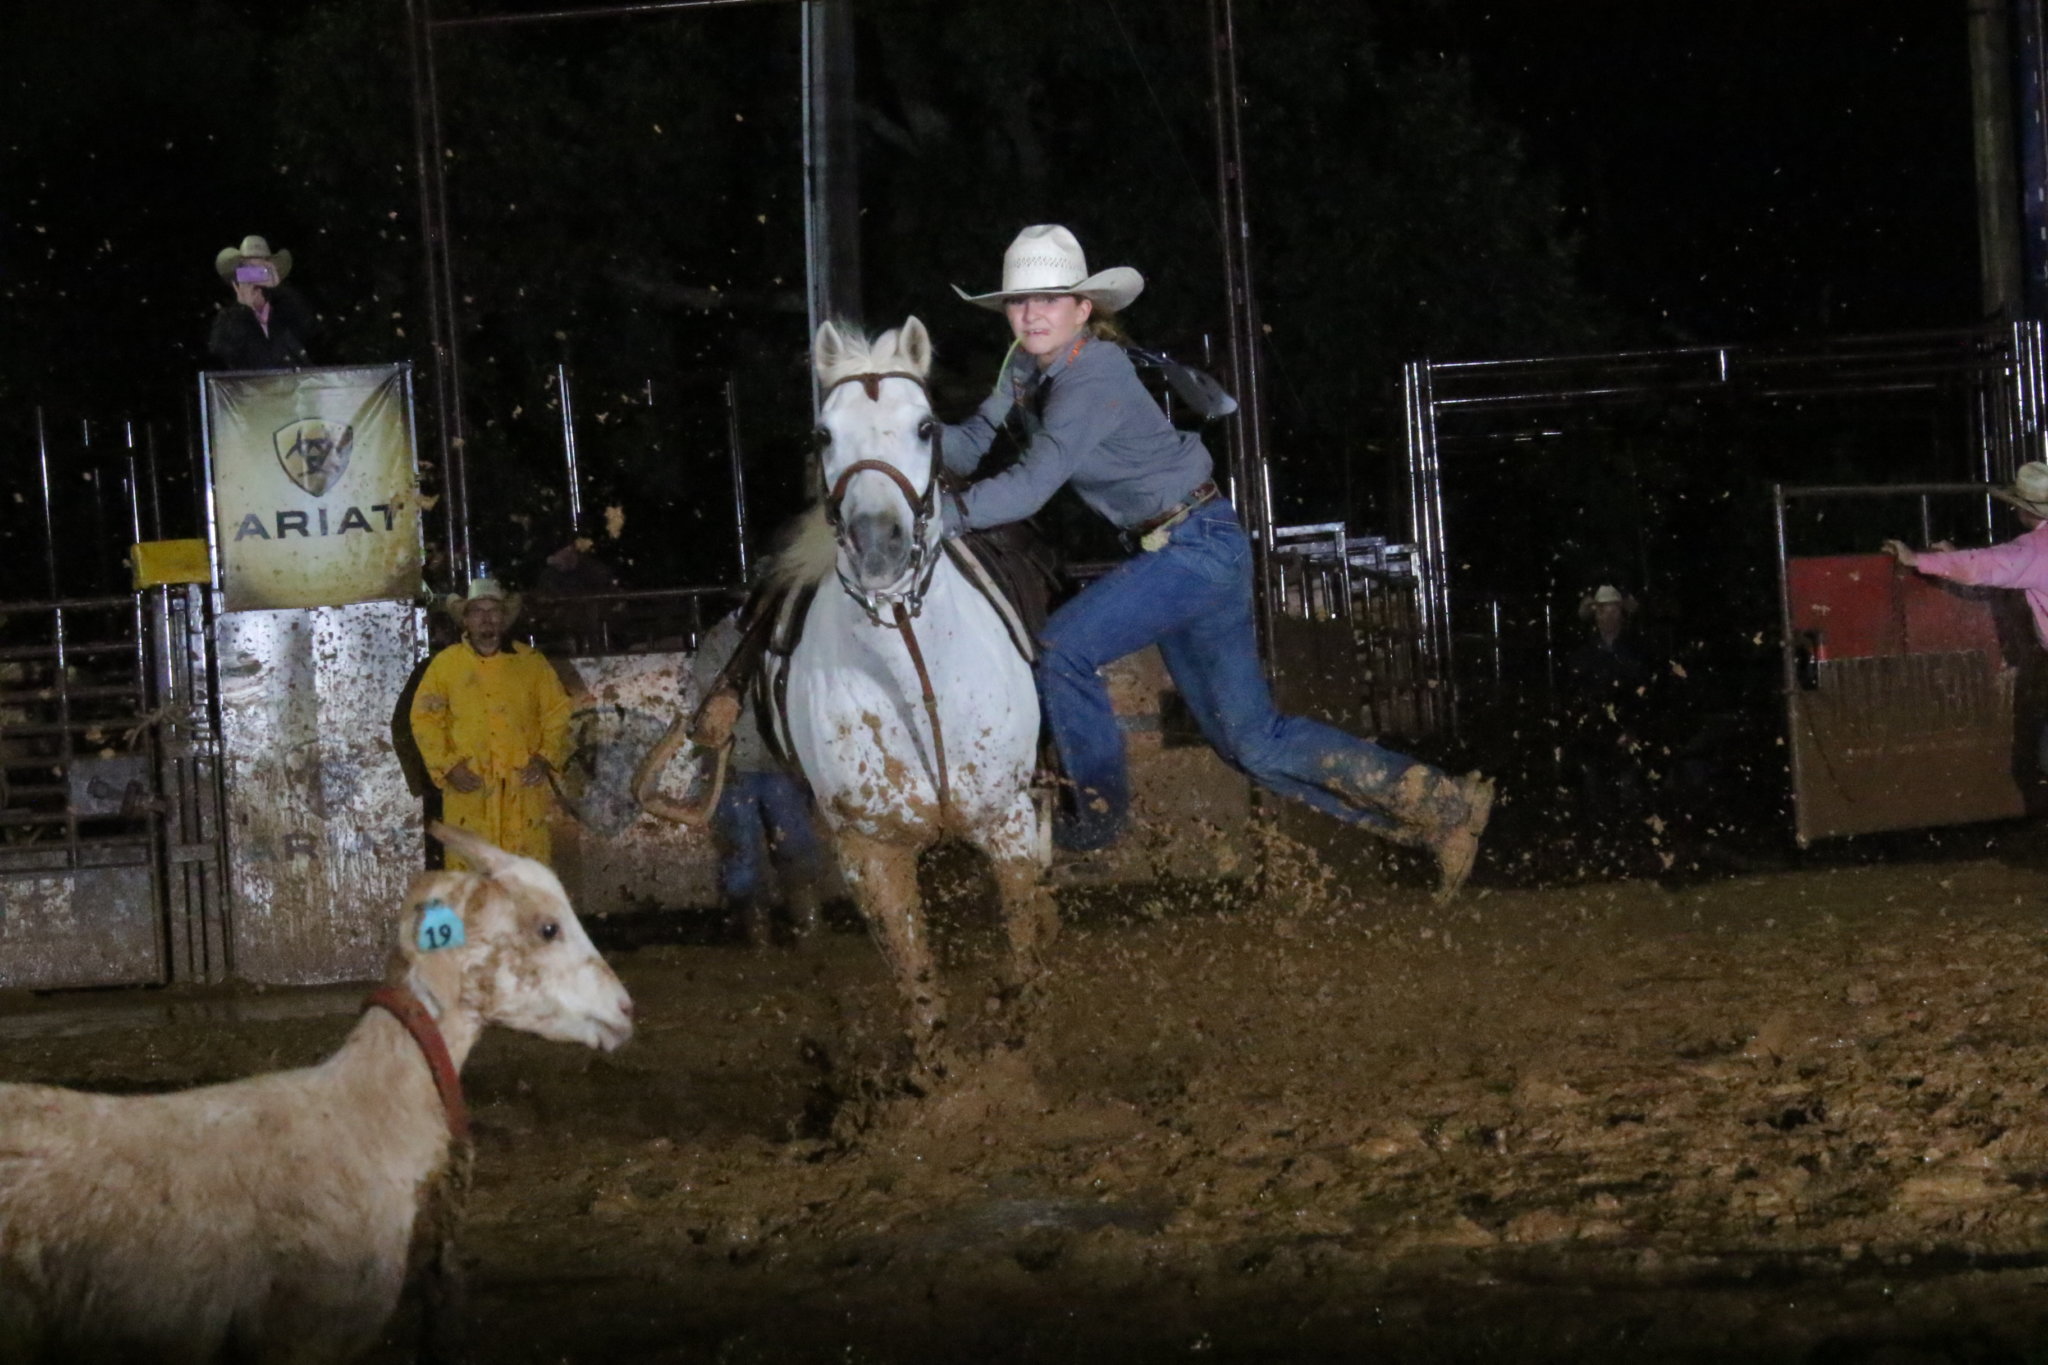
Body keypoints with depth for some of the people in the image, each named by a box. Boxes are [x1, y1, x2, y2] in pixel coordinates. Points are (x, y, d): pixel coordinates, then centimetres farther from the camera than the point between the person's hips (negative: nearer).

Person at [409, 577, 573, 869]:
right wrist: (448, 766, -5)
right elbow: (424, 718, 7)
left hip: (524, 788, 1)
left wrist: (546, 758, -1)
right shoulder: (446, 664, 8)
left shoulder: (531, 662, 11)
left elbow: (558, 713, 13)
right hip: (469, 790, -1)